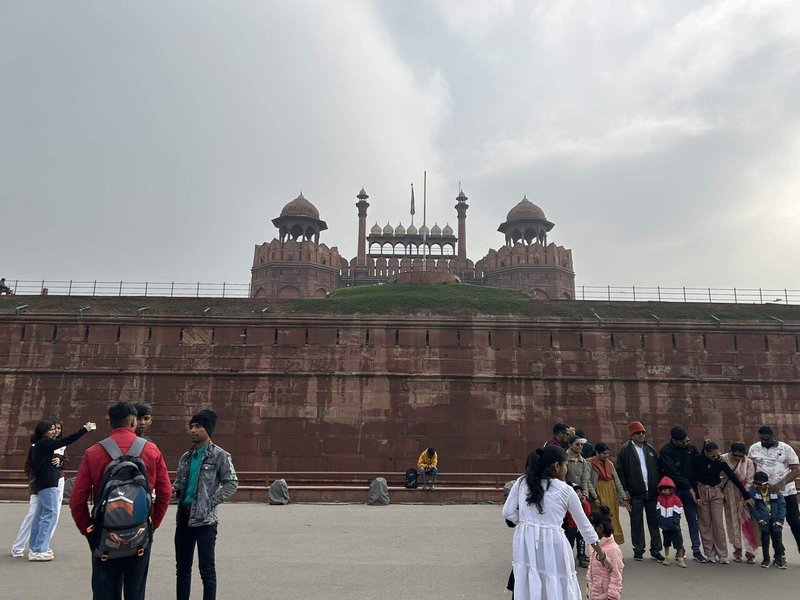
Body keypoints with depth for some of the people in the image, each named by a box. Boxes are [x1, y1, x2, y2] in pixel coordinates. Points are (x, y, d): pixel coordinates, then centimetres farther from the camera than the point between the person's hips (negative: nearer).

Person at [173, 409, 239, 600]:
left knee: (206, 569, 1)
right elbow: (179, 483, 18)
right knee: (182, 568, 15)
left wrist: (210, 503, -13)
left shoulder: (219, 456, -7)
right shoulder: (186, 457, 11)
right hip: (184, 516, 6)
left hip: (205, 519, -6)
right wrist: (173, 490, -4)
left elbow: (231, 484, -10)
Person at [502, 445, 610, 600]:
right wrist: (601, 554, 20)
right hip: (552, 545, -3)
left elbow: (508, 513, 1)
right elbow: (584, 525, 9)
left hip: (525, 543, 3)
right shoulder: (565, 490, 0)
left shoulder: (522, 482, 5)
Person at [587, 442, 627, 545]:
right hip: (599, 495, -6)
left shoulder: (610, 463, 10)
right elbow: (588, 482, -12)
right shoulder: (590, 463, -7)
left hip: (611, 496, 6)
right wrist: (595, 498, -19)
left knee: (613, 521, 7)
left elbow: (617, 481, 9)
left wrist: (624, 498, 4)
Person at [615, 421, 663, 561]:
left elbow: (658, 469, 14)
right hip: (635, 493, -4)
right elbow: (620, 471, -5)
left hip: (652, 492, 4)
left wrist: (659, 487, 6)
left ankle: (655, 550, 17)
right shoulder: (625, 450, -3)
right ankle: (638, 550, 15)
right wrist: (625, 490, -8)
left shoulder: (650, 449, 11)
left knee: (654, 521, 7)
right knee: (637, 523, 4)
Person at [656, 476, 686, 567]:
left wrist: (674, 522, -16)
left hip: (674, 526, -4)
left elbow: (677, 513, -11)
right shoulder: (660, 498, 0)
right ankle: (666, 558, 25)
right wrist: (660, 522, -1)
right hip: (665, 526, 4)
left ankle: (681, 559, 10)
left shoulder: (676, 499, -13)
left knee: (678, 543, 0)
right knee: (666, 542, 15)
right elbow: (658, 511, 5)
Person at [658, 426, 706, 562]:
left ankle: (696, 550, 11)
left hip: (689, 490, 3)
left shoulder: (691, 448, 2)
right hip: (673, 490, -3)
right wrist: (689, 487, -15)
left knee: (693, 520, 4)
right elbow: (672, 472, -16)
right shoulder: (666, 451, -13)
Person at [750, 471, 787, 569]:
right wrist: (759, 519, -14)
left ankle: (779, 558, 14)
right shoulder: (753, 492, -6)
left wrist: (779, 520, -9)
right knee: (765, 538, 4)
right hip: (763, 520, 0)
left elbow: (782, 505, -3)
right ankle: (766, 559, 15)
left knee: (777, 538, 1)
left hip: (775, 519, 0)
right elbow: (753, 507, -6)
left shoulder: (775, 491, -5)